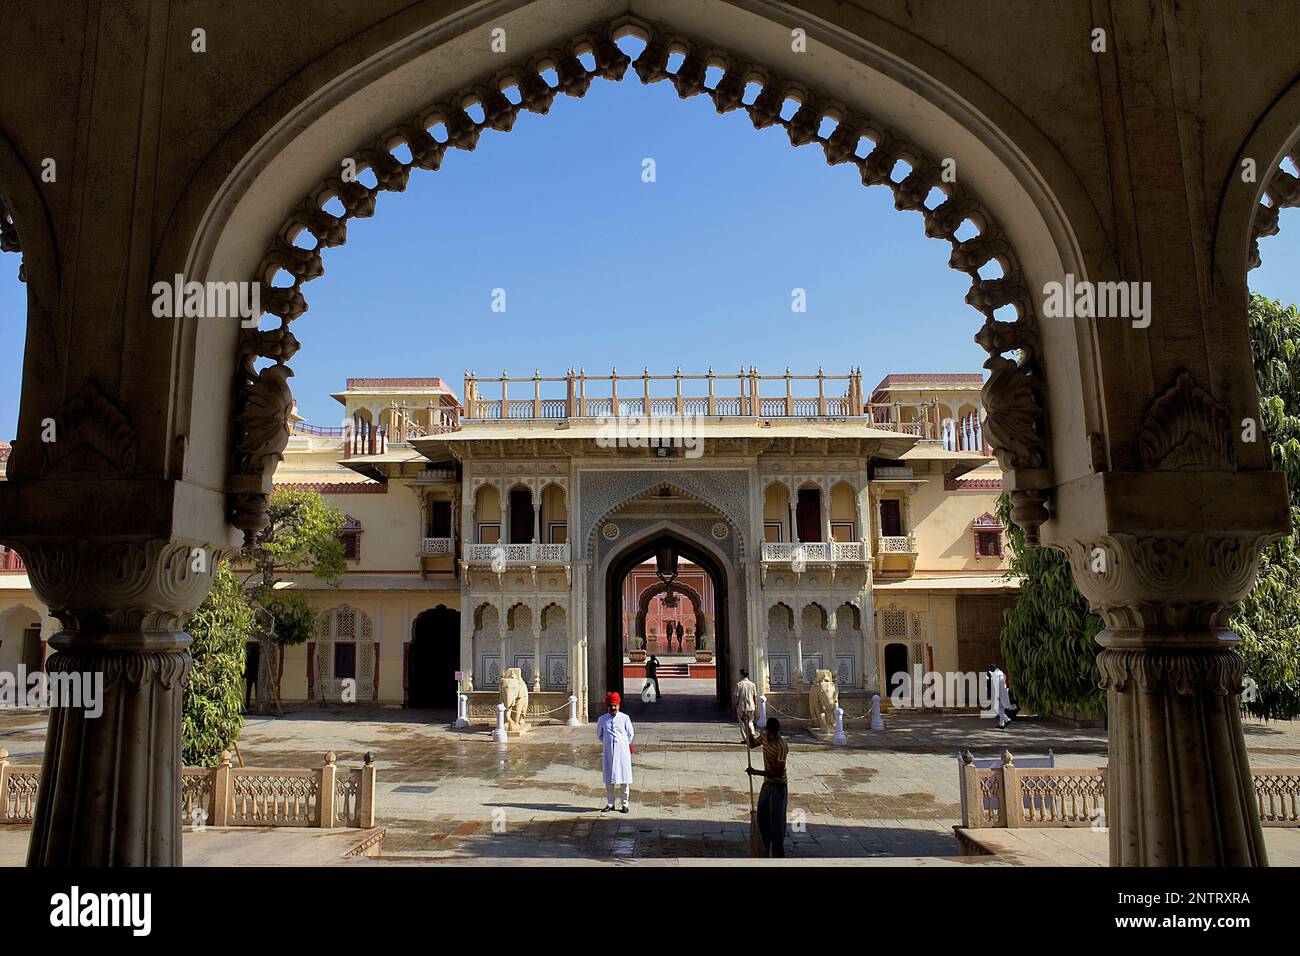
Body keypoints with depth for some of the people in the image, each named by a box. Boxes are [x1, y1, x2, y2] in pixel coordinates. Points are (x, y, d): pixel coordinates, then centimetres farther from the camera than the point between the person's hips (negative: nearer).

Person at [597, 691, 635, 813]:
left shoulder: (625, 718, 0)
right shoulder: (602, 719, 4)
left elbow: (630, 734, 9)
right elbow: (599, 735, 16)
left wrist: (624, 744, 6)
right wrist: (608, 743, 8)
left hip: (623, 751, -1)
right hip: (608, 752, 1)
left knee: (624, 779, 2)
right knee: (608, 780, 6)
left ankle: (625, 804, 11)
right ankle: (610, 803, 18)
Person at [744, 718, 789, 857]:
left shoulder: (782, 746, -27)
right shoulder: (764, 737, -4)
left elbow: (779, 773, -29)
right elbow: (751, 744, 18)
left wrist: (756, 772, -29)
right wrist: (746, 726, 7)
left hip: (778, 788, -8)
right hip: (767, 784, 8)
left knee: (777, 824, 0)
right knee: (762, 819, 20)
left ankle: (778, 854, 12)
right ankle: (768, 850, 38)